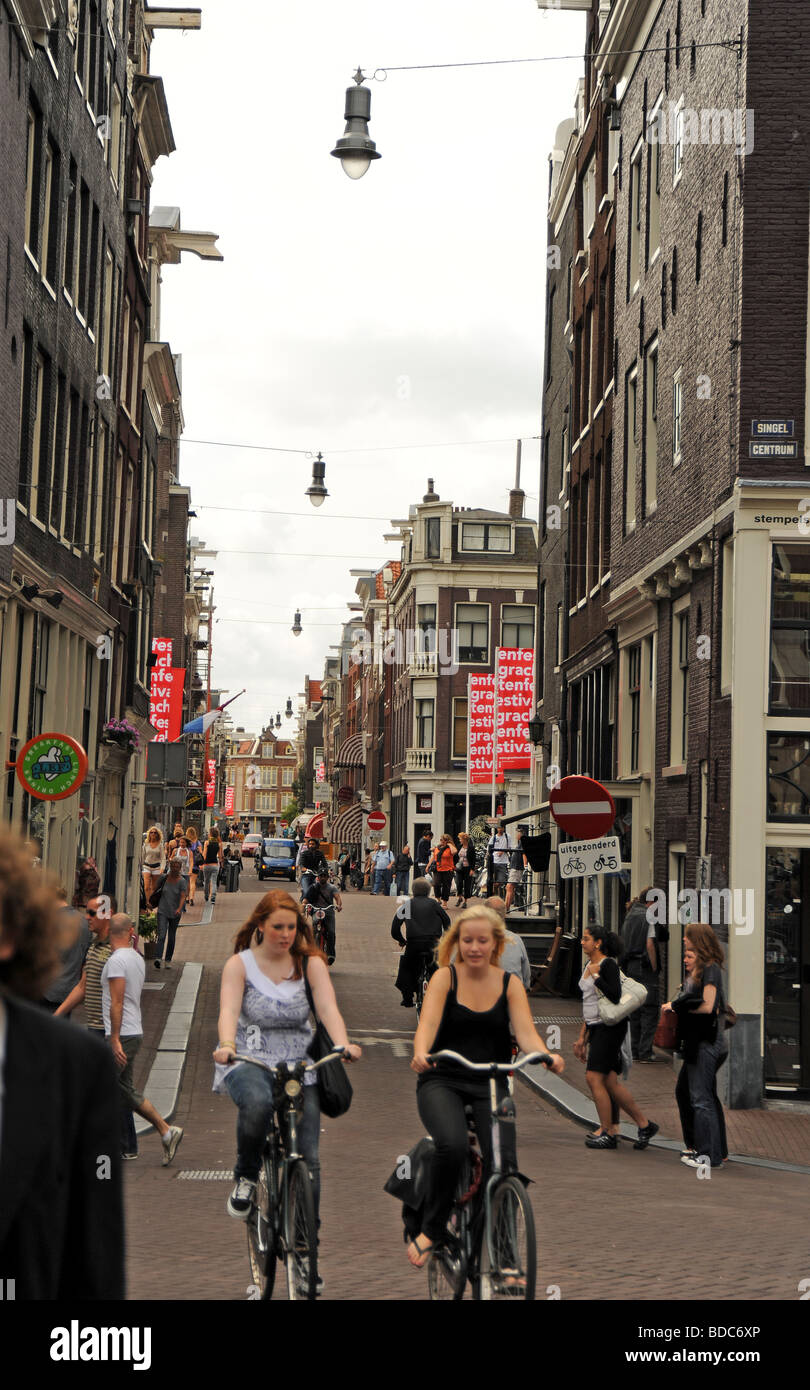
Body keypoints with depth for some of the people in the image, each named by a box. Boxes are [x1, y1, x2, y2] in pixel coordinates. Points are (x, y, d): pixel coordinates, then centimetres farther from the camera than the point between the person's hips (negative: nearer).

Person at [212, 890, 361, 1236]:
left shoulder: (310, 963, 3)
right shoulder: (240, 964, -1)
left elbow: (328, 1008, -11)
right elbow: (229, 1011, -16)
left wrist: (343, 1044, -32)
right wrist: (226, 1045, -38)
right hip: (249, 1061, -2)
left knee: (308, 1159, -8)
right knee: (257, 1101, -37)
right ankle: (245, 1176, -9)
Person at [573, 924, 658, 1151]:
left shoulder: (608, 965, -11)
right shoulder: (589, 966, 16)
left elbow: (615, 996, -23)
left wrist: (596, 976, -17)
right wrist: (582, 1038, 22)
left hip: (610, 1027, -9)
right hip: (595, 1028, 9)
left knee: (594, 1077, -11)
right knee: (609, 1081, 6)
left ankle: (608, 1133, -3)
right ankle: (644, 1125, 13)